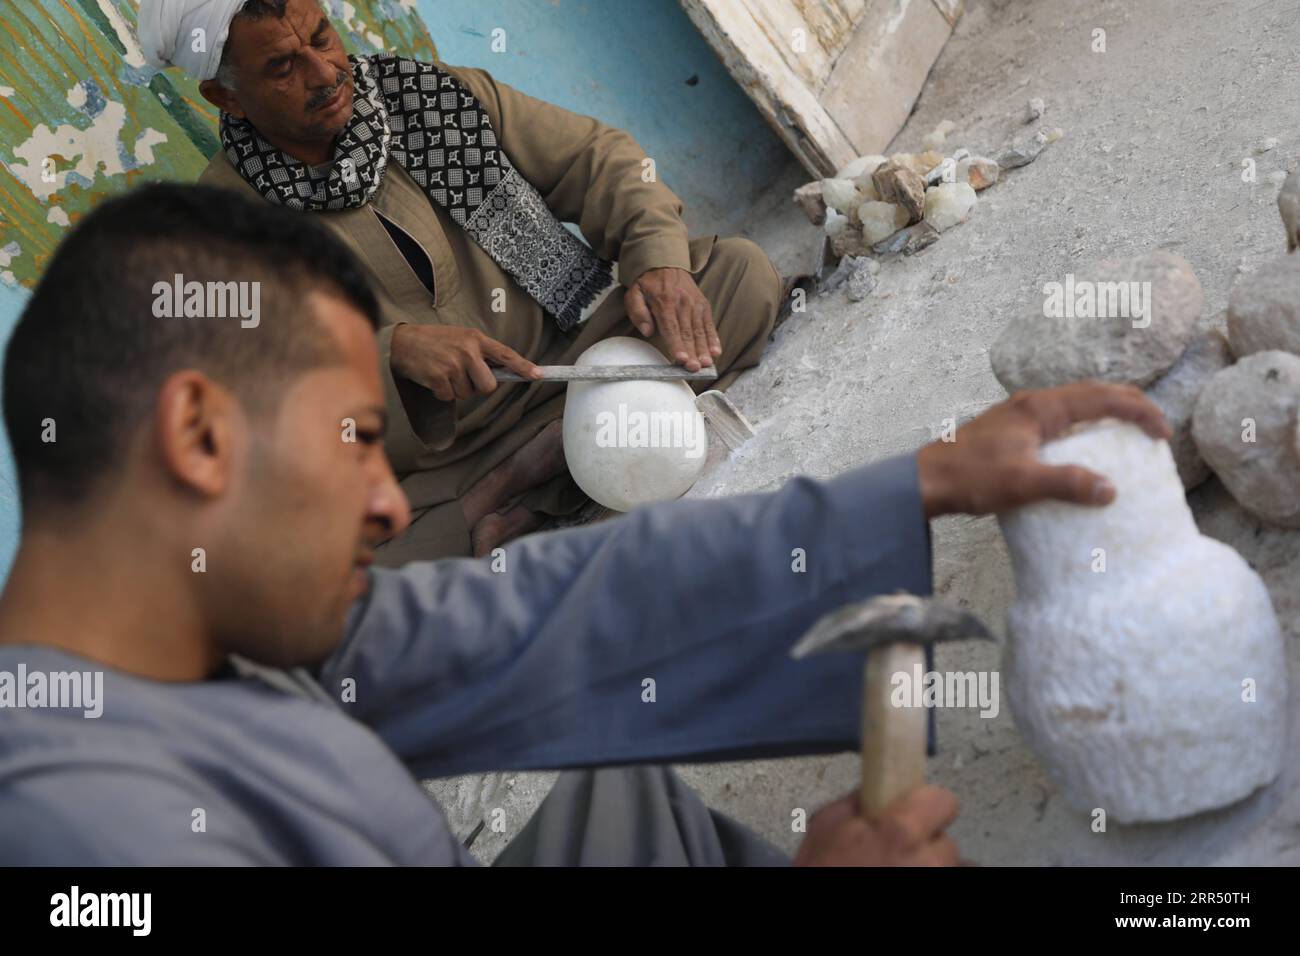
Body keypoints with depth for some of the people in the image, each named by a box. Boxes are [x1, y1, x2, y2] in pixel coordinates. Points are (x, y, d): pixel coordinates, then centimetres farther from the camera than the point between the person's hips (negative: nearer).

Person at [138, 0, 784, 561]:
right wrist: (393, 350, -30)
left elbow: (594, 155, 2)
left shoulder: (430, 97, 0)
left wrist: (658, 259, -17)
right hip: (430, 472, -4)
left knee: (743, 272, -13)